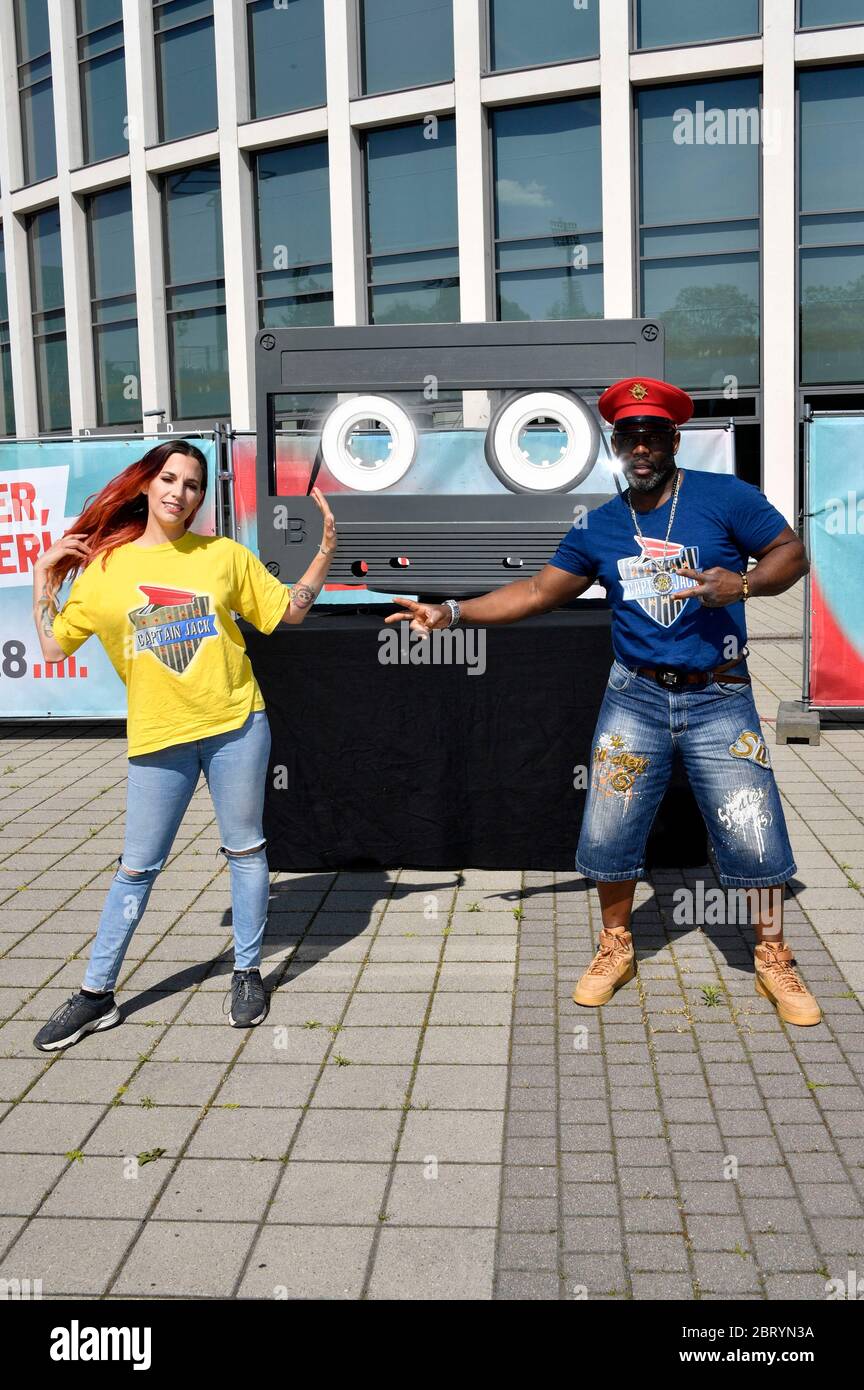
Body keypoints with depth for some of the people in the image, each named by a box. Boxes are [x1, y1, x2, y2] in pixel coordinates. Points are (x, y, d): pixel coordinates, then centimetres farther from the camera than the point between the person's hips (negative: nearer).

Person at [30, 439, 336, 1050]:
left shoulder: (224, 555, 2)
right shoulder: (104, 565, 2)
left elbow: (289, 610, 6)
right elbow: (54, 645, 6)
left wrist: (326, 550, -3)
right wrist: (43, 578, 2)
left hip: (236, 725, 0)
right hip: (158, 737, 0)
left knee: (246, 849, 9)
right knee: (137, 866, 7)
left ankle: (248, 972, 25)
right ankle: (97, 993, 19)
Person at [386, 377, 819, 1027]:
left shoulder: (723, 496, -5)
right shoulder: (598, 526, 6)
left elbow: (791, 552, -3)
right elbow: (538, 591, 9)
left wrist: (742, 584, -23)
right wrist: (452, 612, 2)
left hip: (720, 699, -3)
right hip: (635, 698, 3)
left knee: (754, 838, -2)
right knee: (608, 833, 6)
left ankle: (775, 961, 20)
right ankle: (617, 949, 29)